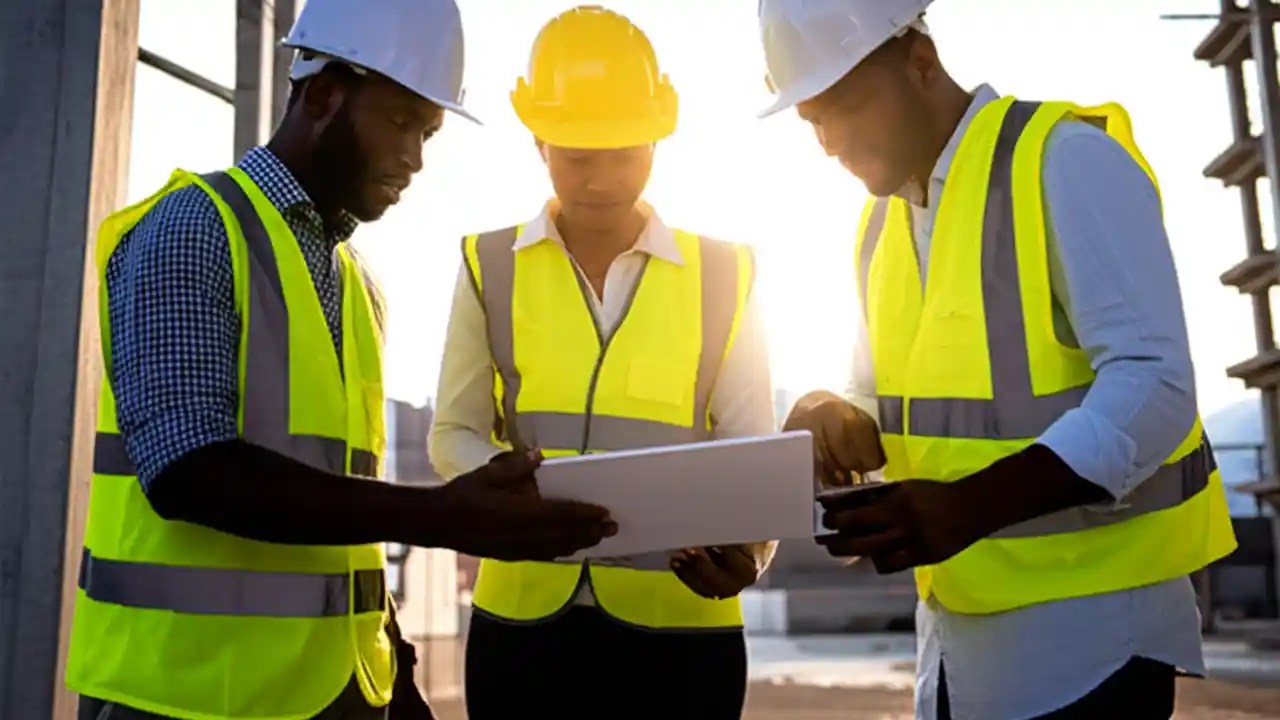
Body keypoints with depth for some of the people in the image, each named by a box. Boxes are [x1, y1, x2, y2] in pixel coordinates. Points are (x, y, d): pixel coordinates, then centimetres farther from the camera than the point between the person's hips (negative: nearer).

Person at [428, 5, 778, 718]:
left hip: (681, 624, 0)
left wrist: (749, 547, -18)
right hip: (523, 616, 1)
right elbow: (455, 432, 6)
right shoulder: (492, 266, 4)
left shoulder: (723, 274, 3)